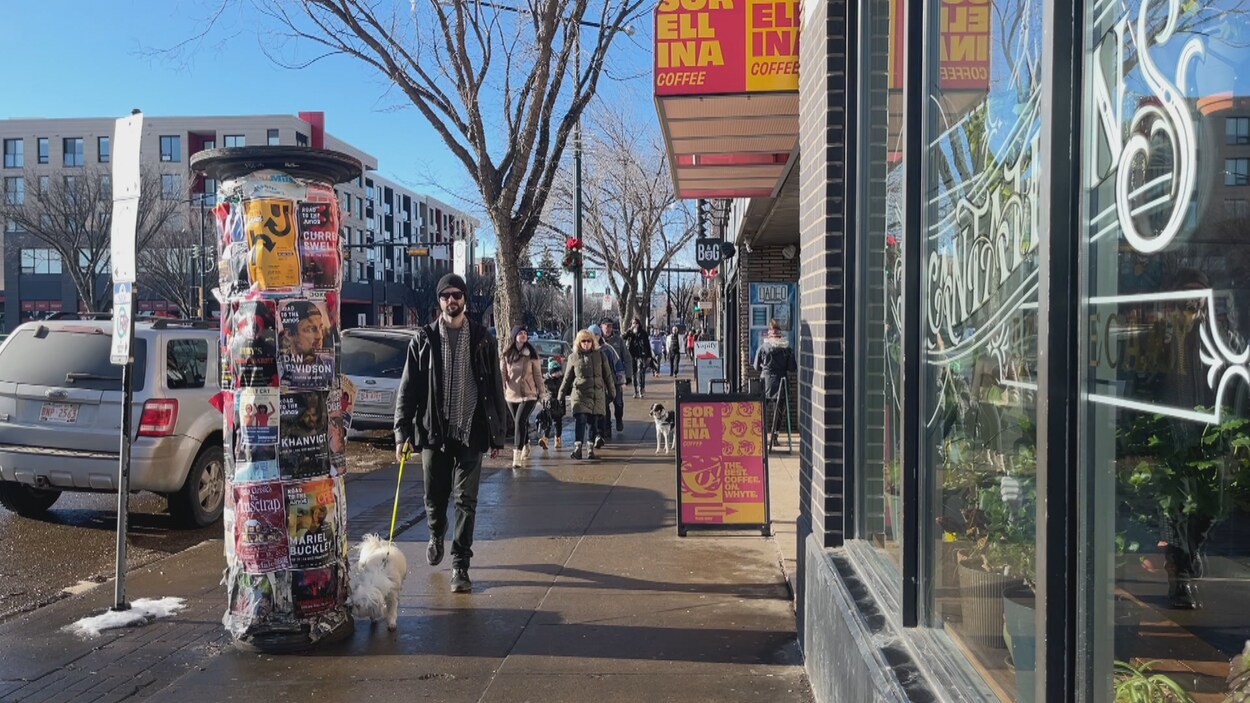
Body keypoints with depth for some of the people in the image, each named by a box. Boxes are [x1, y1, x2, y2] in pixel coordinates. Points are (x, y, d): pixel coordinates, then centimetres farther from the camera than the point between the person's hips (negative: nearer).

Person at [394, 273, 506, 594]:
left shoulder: (482, 339, 3)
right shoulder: (424, 338, 3)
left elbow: (495, 389, 5)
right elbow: (408, 388, 1)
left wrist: (497, 434, 1)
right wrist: (403, 432, -6)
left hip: (470, 432, -1)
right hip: (433, 431, 1)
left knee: (466, 500, -1)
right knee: (435, 497, 12)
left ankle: (460, 566, 7)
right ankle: (436, 537, 43)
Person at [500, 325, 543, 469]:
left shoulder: (532, 353, 0)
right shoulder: (506, 353, 3)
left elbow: (537, 373, 3)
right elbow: (502, 372, 4)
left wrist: (541, 391, 3)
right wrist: (502, 389, -3)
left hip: (528, 394, -3)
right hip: (511, 394, 3)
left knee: (520, 422, -16)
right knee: (519, 423, 14)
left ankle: (517, 455, -19)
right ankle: (525, 448, 35)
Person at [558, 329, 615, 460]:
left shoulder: (599, 355, 5)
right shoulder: (573, 357, 5)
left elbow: (607, 375, 10)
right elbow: (567, 378, 12)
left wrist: (611, 392, 11)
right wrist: (561, 395, 12)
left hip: (597, 394, 2)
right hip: (579, 394, -1)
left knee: (593, 422, 6)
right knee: (580, 420, -15)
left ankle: (590, 449, 16)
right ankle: (577, 448, -16)